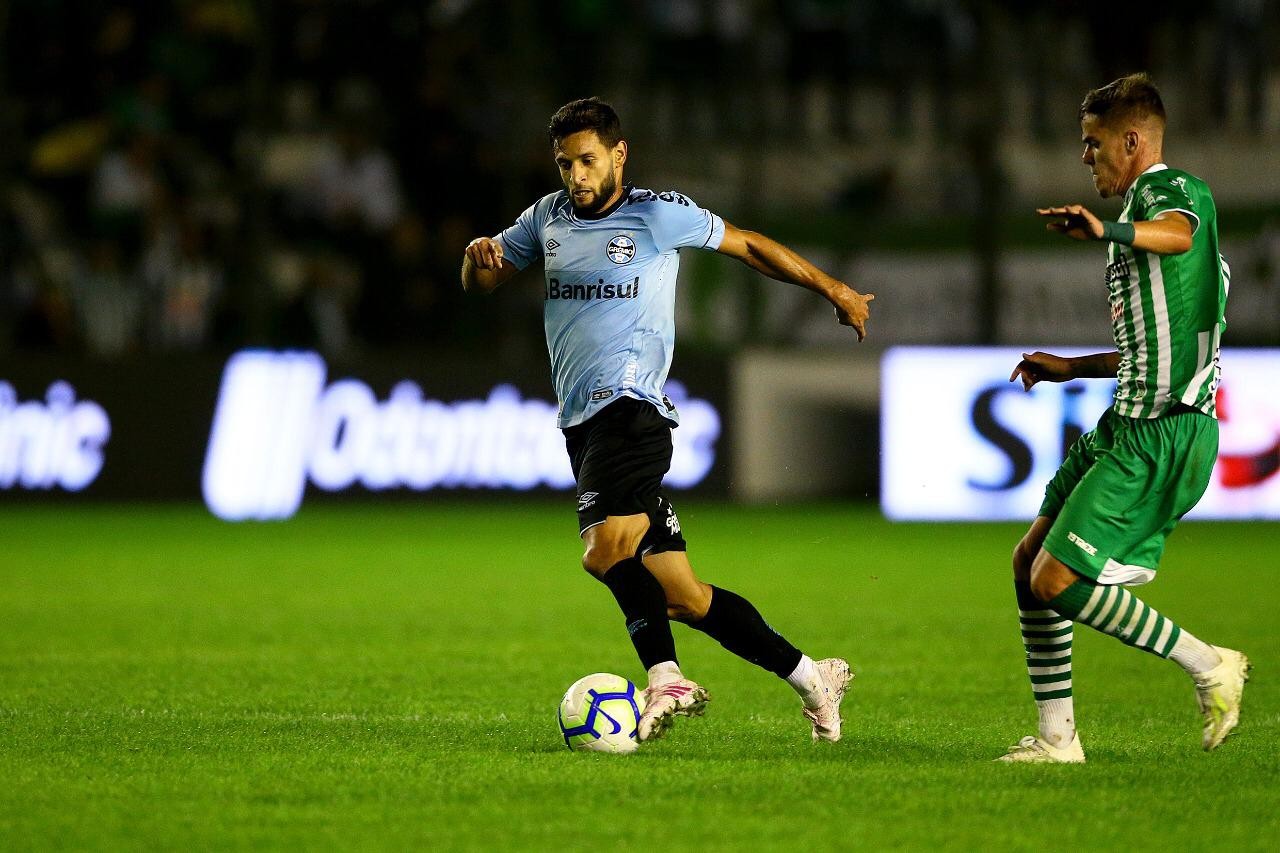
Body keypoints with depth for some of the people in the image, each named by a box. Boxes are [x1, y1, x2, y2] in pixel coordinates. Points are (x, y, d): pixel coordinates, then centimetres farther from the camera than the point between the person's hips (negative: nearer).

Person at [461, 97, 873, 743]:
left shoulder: (657, 214, -1)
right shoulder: (548, 217, 16)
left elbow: (748, 246, 9)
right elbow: (481, 282, 23)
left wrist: (834, 290, 13)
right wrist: (479, 255, -1)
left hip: (629, 406, -6)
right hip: (582, 424, 6)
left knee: (606, 550, -31)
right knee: (681, 595, 2)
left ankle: (665, 679, -31)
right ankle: (807, 675, 10)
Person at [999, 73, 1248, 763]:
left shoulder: (1170, 189, -8)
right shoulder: (1146, 206, 24)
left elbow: (1177, 234, -37)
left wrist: (1109, 231, -56)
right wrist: (1072, 368, 36)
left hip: (1160, 434, -11)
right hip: (1131, 425, 11)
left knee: (1057, 581, -14)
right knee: (1030, 563, 10)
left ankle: (1209, 666, -4)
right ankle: (1057, 737, 13)